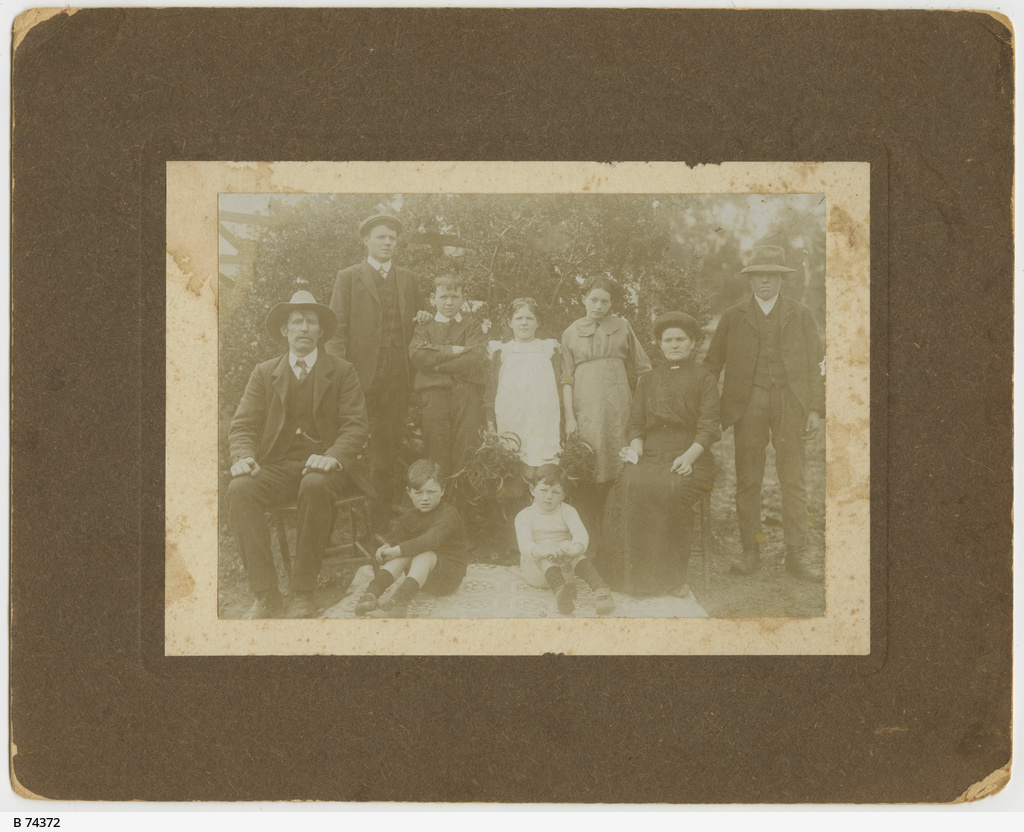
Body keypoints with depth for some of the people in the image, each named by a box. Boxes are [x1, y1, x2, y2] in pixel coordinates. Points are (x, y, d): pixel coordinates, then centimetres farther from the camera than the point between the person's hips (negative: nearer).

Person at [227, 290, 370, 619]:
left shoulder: (342, 372, 11)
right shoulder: (264, 373, 16)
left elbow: (355, 426, 1)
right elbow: (242, 425, 9)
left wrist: (333, 457, -21)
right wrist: (243, 456, -15)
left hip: (323, 468, -2)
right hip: (276, 467, 2)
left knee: (315, 486, -38)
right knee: (240, 490, -31)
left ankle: (303, 593, -27)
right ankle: (265, 594, -28)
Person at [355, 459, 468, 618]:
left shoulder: (448, 514, -17)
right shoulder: (408, 517, 8)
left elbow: (432, 539, -33)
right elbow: (395, 539, 2)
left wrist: (398, 550, -37)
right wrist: (386, 549, -23)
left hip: (449, 576, -6)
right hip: (421, 575, 6)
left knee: (425, 555, -35)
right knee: (403, 554, -22)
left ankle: (398, 602, -59)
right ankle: (371, 594, -38)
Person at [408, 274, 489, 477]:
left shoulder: (472, 325, 15)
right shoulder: (425, 328, 17)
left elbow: (477, 358, -3)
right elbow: (417, 355, -4)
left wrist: (438, 363, -3)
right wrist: (452, 351, -7)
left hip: (467, 392, 0)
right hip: (435, 392, 0)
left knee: (465, 449, -7)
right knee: (437, 449, -6)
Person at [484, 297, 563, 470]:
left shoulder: (549, 350, 12)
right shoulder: (501, 352, 12)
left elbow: (560, 388, 12)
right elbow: (490, 392, 11)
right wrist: (490, 424, 1)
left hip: (543, 426, 0)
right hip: (510, 426, 0)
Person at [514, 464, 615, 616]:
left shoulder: (568, 511, 4)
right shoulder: (524, 516, -2)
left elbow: (581, 534, -15)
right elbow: (525, 545, -19)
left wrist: (574, 550, -39)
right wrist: (546, 552, -41)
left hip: (564, 564, 2)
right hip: (535, 569, -2)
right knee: (547, 558, -34)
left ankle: (601, 590, -51)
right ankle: (560, 590, -66)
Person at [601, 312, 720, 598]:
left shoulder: (703, 379, 13)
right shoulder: (647, 380, 25)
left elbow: (708, 427, 3)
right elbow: (635, 423, 20)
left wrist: (689, 456, -15)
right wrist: (636, 447, -3)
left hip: (689, 459, -3)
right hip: (650, 456, 3)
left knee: (668, 490, -36)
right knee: (630, 486, -33)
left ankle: (672, 578, -24)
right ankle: (638, 576, -28)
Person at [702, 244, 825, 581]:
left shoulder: (801, 315, 11)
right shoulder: (733, 317, 11)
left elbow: (815, 364, 8)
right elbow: (712, 362, 13)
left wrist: (816, 409, -1)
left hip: (790, 404, 0)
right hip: (748, 403, 0)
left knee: (793, 481, -2)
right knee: (747, 481, 0)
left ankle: (796, 555, 1)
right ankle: (749, 552, 7)